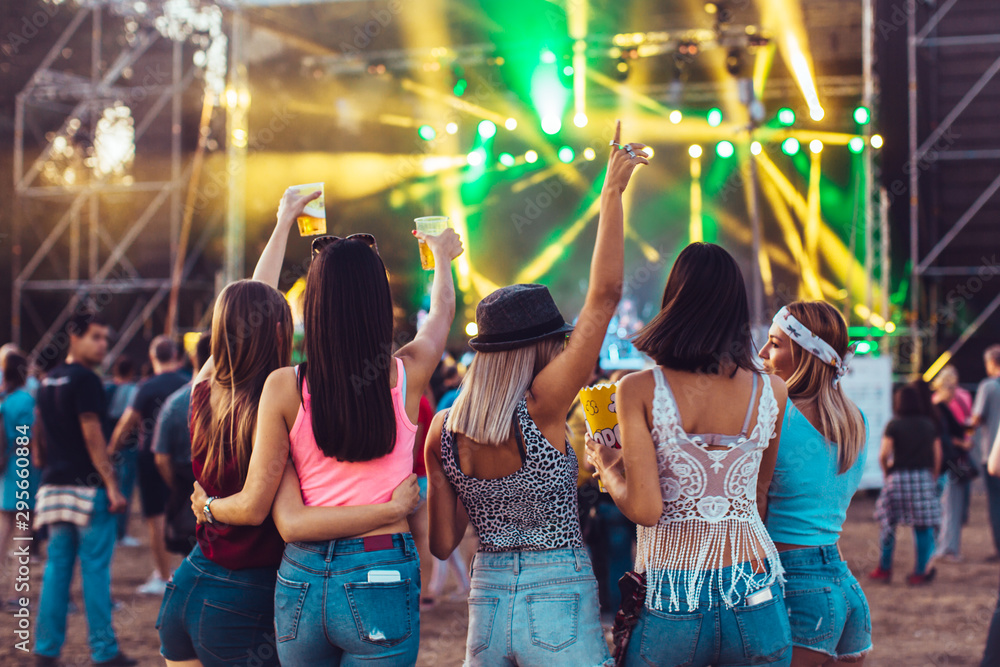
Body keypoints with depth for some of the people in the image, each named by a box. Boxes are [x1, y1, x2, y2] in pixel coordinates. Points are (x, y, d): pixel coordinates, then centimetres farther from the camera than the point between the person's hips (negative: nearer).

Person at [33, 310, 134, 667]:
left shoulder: (48, 380, 14)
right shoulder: (85, 380, -12)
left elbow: (40, 435, 20)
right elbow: (92, 436, -16)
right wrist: (112, 485, -16)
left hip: (54, 487, 8)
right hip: (88, 486, -8)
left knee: (56, 567, 10)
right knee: (95, 568, -3)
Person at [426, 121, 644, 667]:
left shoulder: (443, 429, 1)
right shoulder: (541, 407, -13)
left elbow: (442, 544, 6)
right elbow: (604, 294, -14)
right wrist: (612, 191, -9)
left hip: (486, 605, 5)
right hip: (559, 604, -5)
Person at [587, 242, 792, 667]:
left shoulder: (639, 391, -7)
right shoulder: (772, 392, 1)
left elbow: (644, 509, -11)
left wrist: (607, 467, 7)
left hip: (671, 600, -2)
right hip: (755, 598, 2)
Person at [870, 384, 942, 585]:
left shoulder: (894, 425, -3)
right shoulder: (930, 425, 5)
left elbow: (884, 455, -8)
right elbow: (937, 456, 8)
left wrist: (886, 471, 9)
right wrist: (933, 479, 18)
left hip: (898, 477, -2)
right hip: (924, 476, 2)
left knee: (887, 522, 11)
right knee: (923, 526, 4)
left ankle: (884, 568, 15)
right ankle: (921, 572, 5)